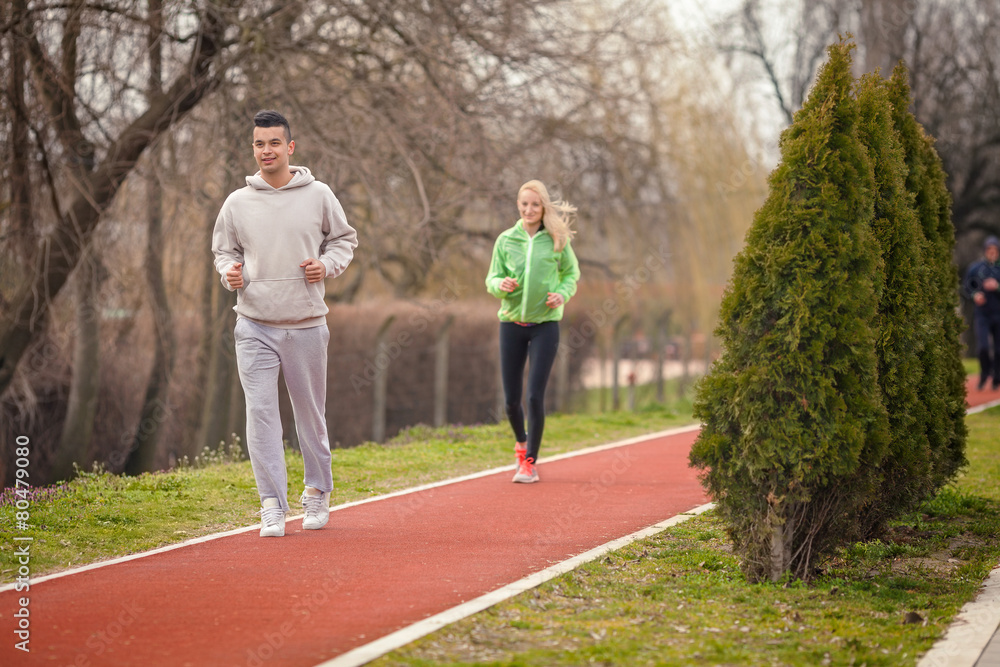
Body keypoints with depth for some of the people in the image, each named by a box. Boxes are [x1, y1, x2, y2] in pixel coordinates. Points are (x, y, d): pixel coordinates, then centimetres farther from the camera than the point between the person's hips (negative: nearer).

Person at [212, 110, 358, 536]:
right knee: (260, 413, -7)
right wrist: (228, 271, -7)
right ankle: (272, 505, -2)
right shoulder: (237, 203, 4)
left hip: (306, 324, 0)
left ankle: (317, 492, 29)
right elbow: (223, 250, 15)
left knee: (311, 413, 10)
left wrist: (327, 265, -7)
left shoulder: (319, 196, 1)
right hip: (255, 326, 0)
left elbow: (344, 239, 11)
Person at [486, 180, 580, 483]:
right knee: (511, 399, 5)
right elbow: (492, 279, 7)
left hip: (545, 324, -2)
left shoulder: (556, 240, -1)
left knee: (535, 396, -9)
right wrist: (501, 284, -16)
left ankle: (530, 463, 2)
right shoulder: (506, 240, 2)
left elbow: (572, 273, 11)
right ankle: (521, 443, 35)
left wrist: (562, 294, -9)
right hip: (511, 323, 2)